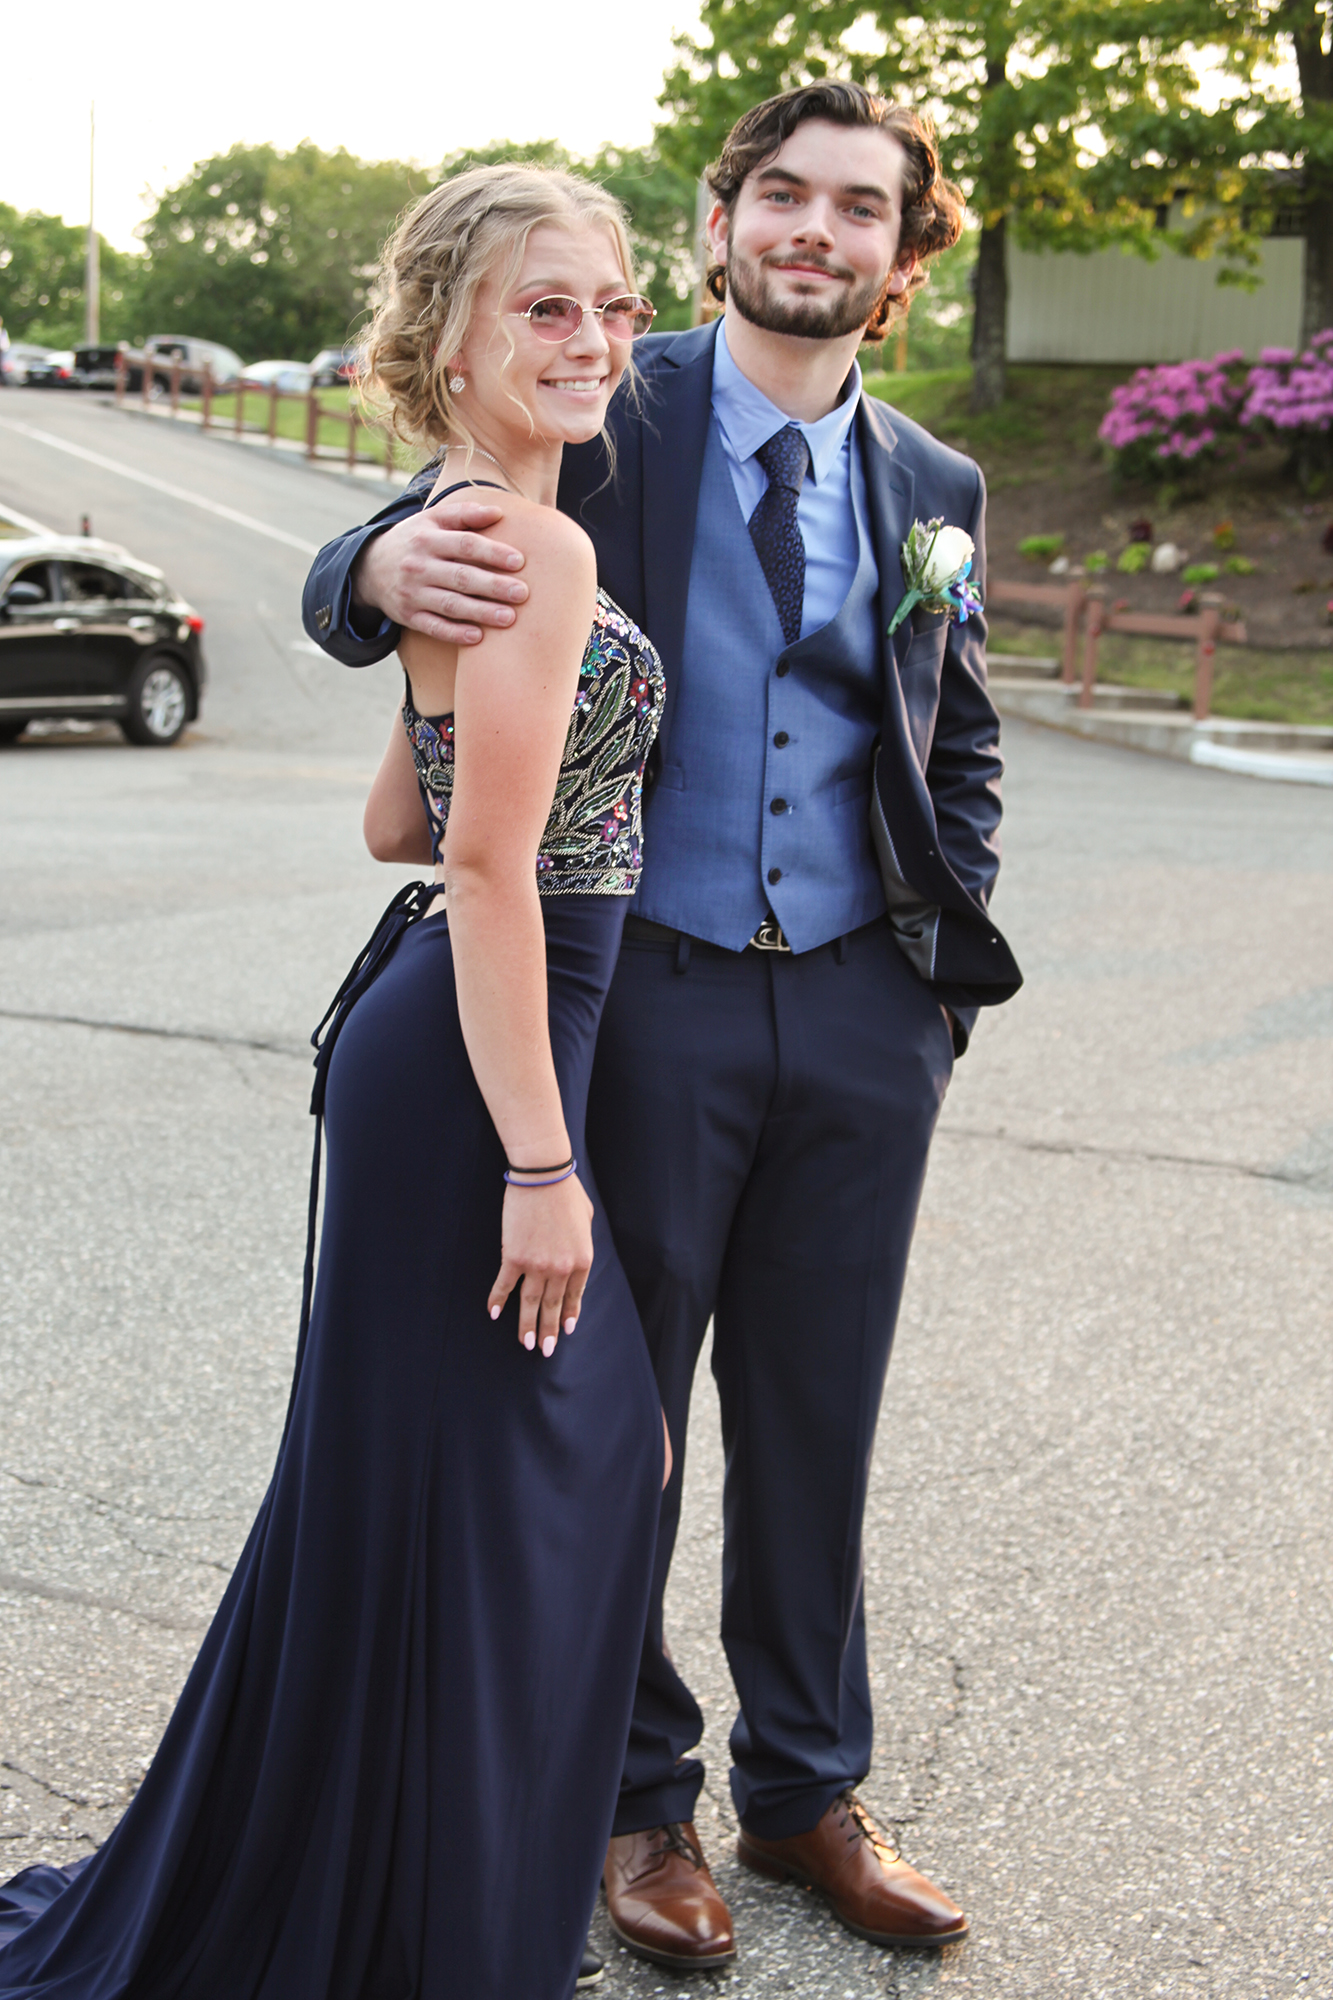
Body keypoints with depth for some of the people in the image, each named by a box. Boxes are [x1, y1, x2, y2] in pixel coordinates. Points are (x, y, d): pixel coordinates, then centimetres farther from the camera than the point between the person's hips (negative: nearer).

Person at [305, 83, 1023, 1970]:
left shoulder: (938, 491, 10)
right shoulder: (604, 425, -2)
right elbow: (346, 589, -6)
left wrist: (957, 944, 8)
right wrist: (388, 566, -30)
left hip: (863, 1015, 3)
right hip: (646, 993, -3)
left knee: (819, 1417, 12)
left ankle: (808, 1782, 30)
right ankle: (632, 1794, 26)